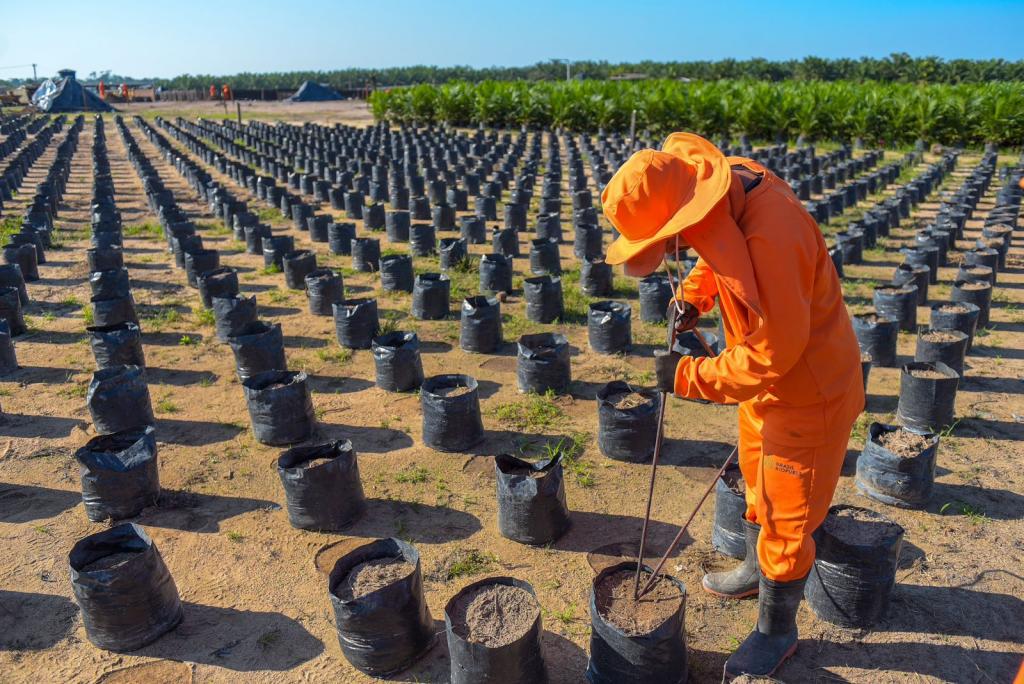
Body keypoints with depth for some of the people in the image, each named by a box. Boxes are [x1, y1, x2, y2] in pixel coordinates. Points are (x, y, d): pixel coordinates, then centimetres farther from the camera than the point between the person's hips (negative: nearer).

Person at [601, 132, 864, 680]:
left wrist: (686, 376, -23)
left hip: (807, 389, -9)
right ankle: (756, 570, 53)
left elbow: (773, 353, -32)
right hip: (766, 379, 9)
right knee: (756, 482, 27)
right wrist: (693, 293, -6)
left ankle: (776, 630, 32)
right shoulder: (724, 190, -11)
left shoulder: (770, 237, -38)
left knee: (786, 515, 8)